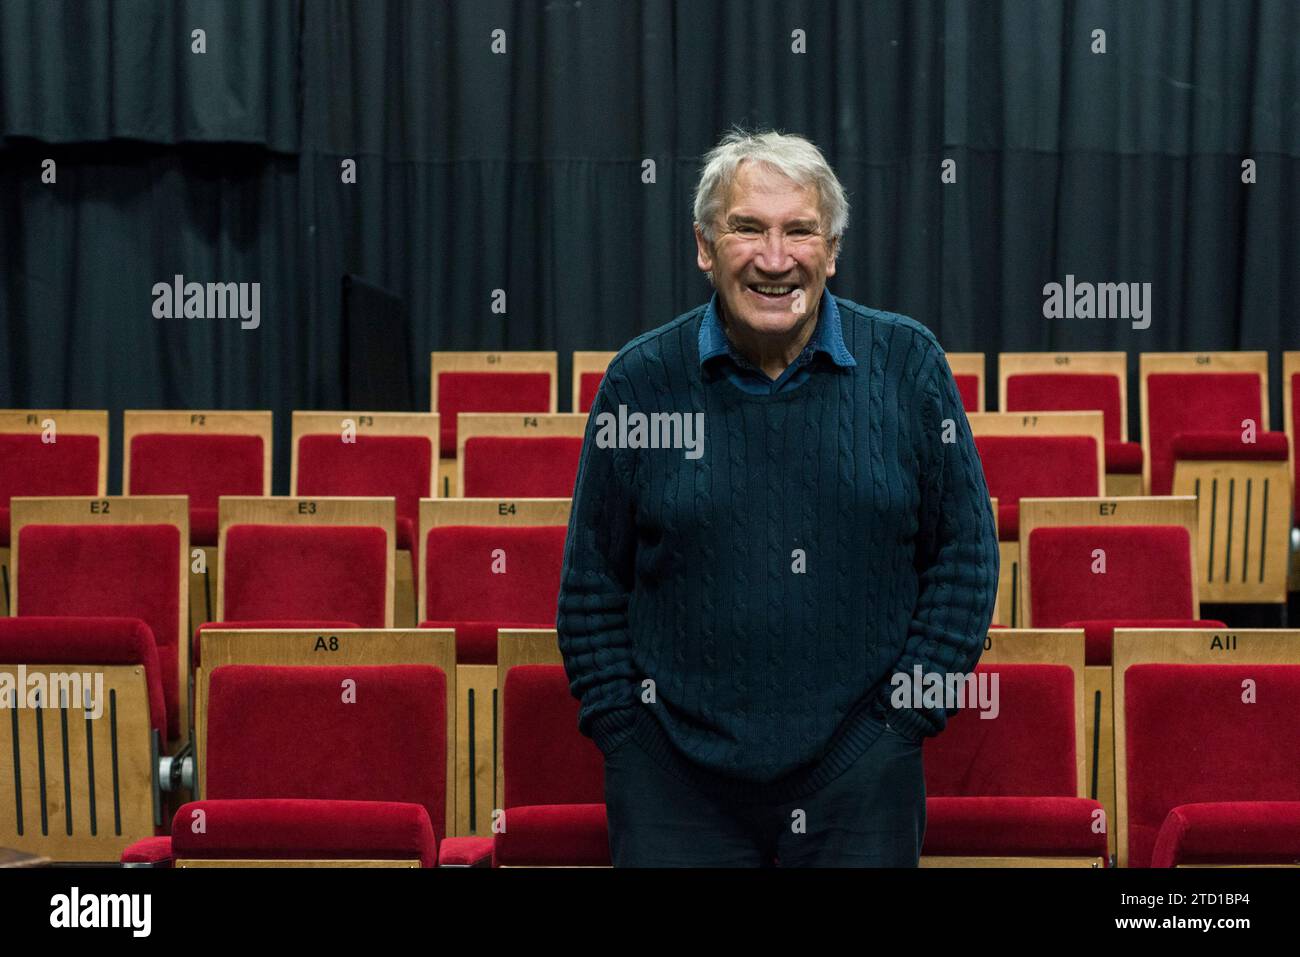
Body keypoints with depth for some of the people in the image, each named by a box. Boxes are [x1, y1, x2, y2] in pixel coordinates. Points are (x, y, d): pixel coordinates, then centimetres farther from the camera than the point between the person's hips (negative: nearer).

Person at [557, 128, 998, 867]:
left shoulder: (907, 364, 0)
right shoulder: (642, 381, 0)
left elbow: (965, 556, 4)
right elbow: (593, 581, 6)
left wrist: (907, 714, -1)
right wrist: (621, 731, 0)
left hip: (860, 778, 0)